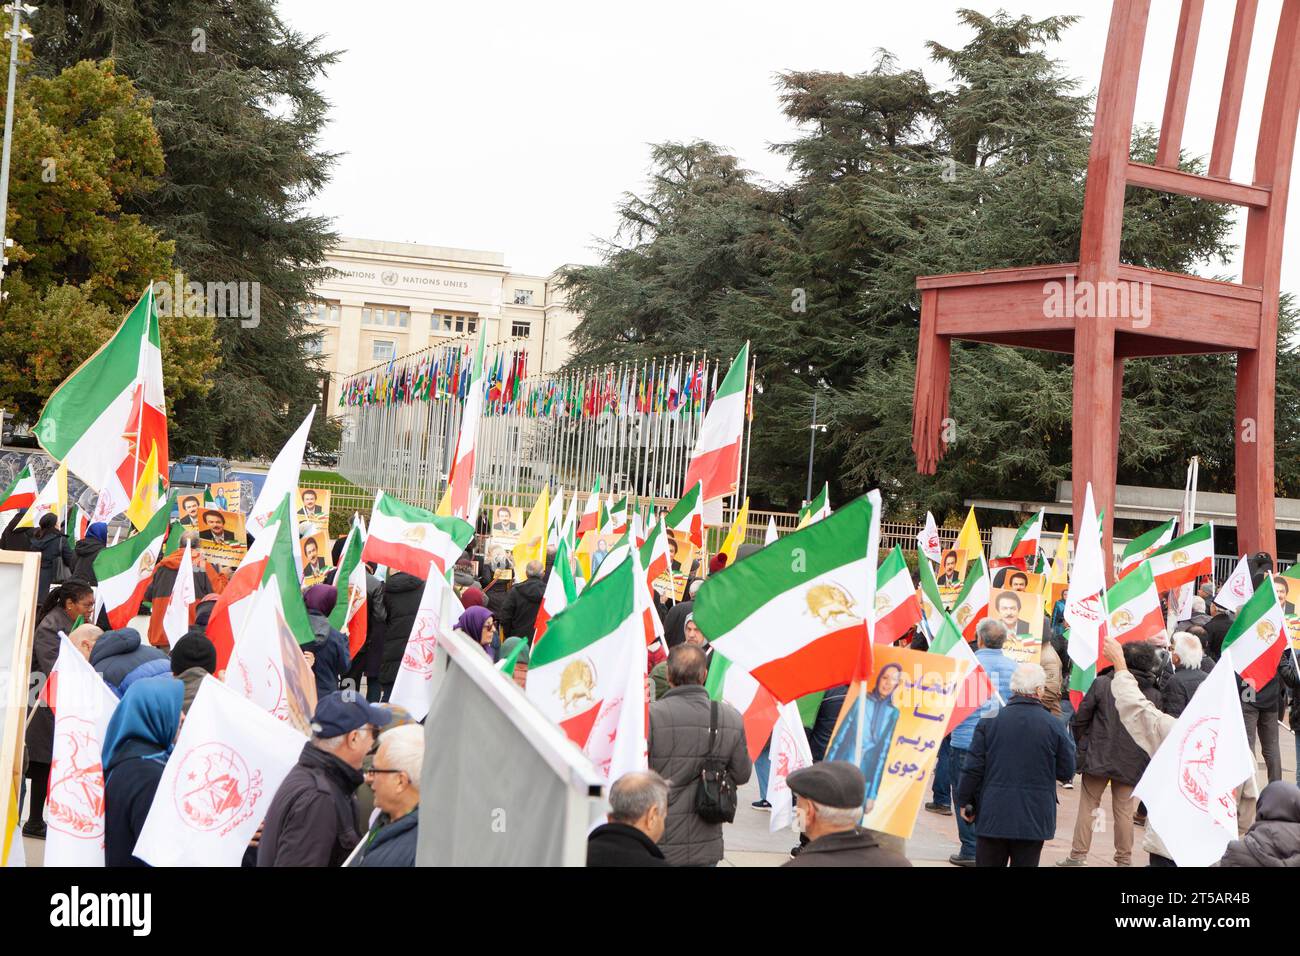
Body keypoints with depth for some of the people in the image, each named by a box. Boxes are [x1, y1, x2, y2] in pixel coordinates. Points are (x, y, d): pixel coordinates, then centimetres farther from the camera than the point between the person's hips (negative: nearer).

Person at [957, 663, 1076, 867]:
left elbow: (973, 768, -5)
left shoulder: (990, 720, -6)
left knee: (988, 863, 11)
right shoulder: (1054, 725, -7)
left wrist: (965, 801, 8)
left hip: (992, 816, 1)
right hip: (1034, 818, 0)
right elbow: (1067, 773, 0)